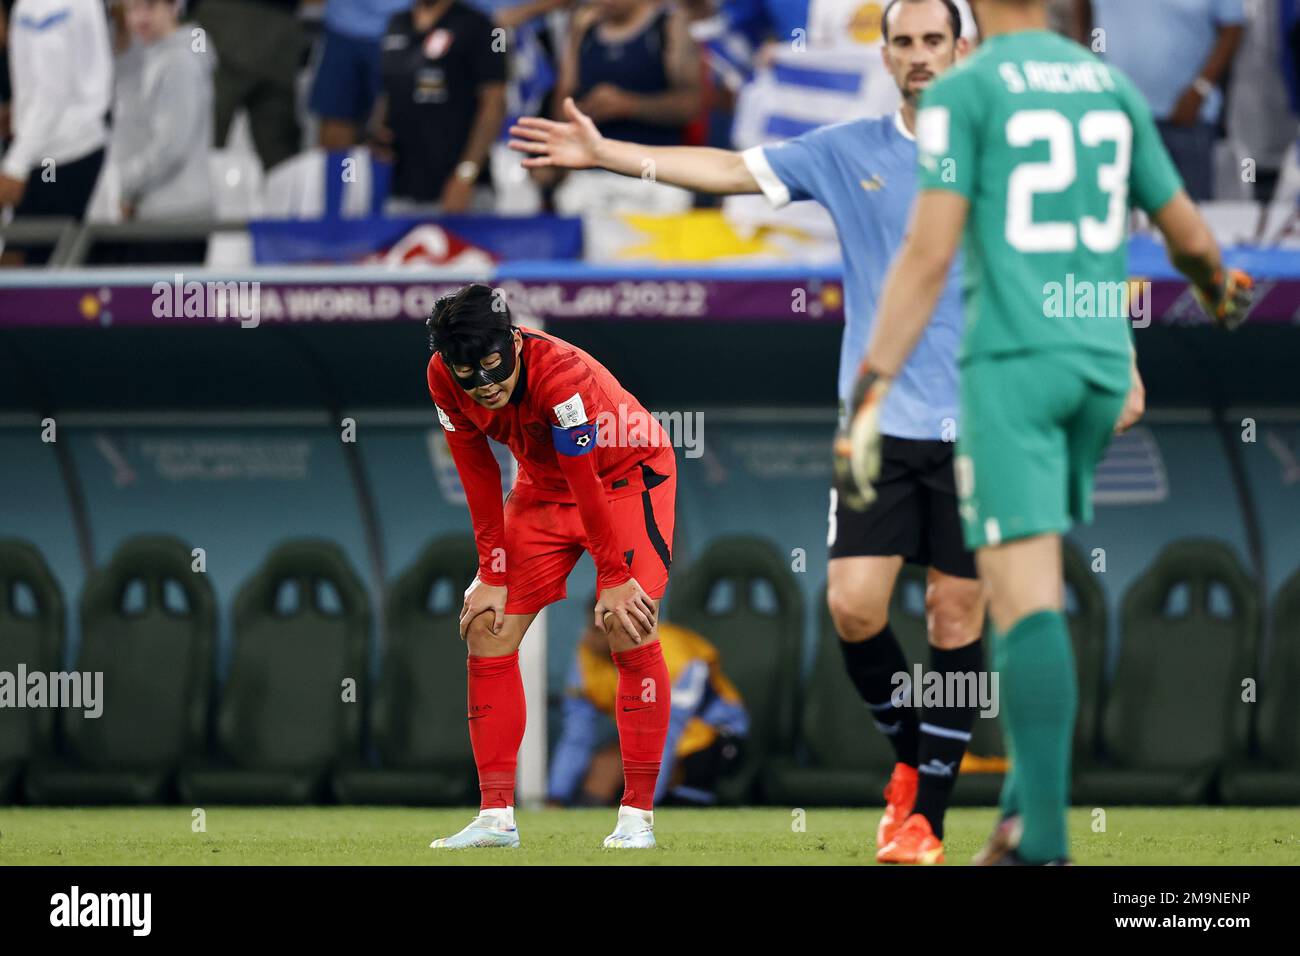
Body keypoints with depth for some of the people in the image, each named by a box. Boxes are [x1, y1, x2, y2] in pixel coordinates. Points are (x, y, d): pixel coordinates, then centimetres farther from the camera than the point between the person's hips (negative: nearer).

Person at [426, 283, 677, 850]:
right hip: (544, 484, 6)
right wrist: (493, 578, -9)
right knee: (486, 628, -3)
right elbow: (479, 479, -10)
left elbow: (587, 487, -28)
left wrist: (616, 577, -21)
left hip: (628, 475, -6)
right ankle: (497, 817, 1)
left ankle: (638, 814, -14)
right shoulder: (443, 380, -20)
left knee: (628, 627, -21)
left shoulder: (561, 376, -36)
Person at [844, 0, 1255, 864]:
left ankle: (1045, 844, -16)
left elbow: (930, 254, -13)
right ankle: (1027, 805, 15)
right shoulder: (1113, 88, 11)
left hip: (1010, 360, -5)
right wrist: (1224, 293, 42)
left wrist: (873, 392, -14)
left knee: (1023, 590, -10)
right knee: (1038, 582, 18)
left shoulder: (963, 92, -5)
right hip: (1102, 359, 5)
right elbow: (1188, 236, 19)